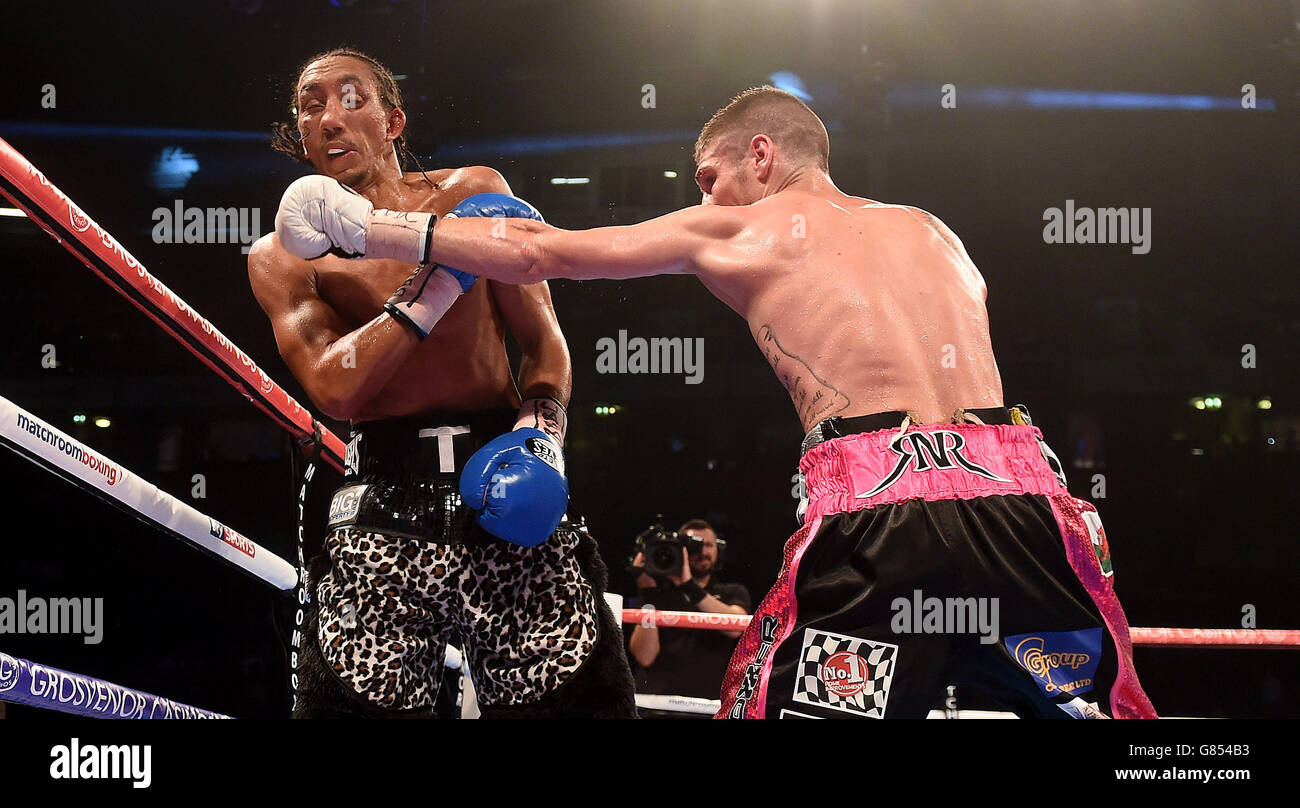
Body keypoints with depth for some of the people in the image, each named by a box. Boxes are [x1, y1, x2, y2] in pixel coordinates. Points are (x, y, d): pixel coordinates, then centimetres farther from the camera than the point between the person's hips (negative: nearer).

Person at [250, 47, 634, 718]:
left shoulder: (473, 192, 12)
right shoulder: (283, 257, 10)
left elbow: (542, 339, 13)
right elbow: (334, 388, -6)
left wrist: (542, 423, -8)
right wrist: (441, 279, -11)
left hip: (501, 477, 0)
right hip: (383, 513, 0)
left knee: (581, 696, -10)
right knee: (353, 704, -8)